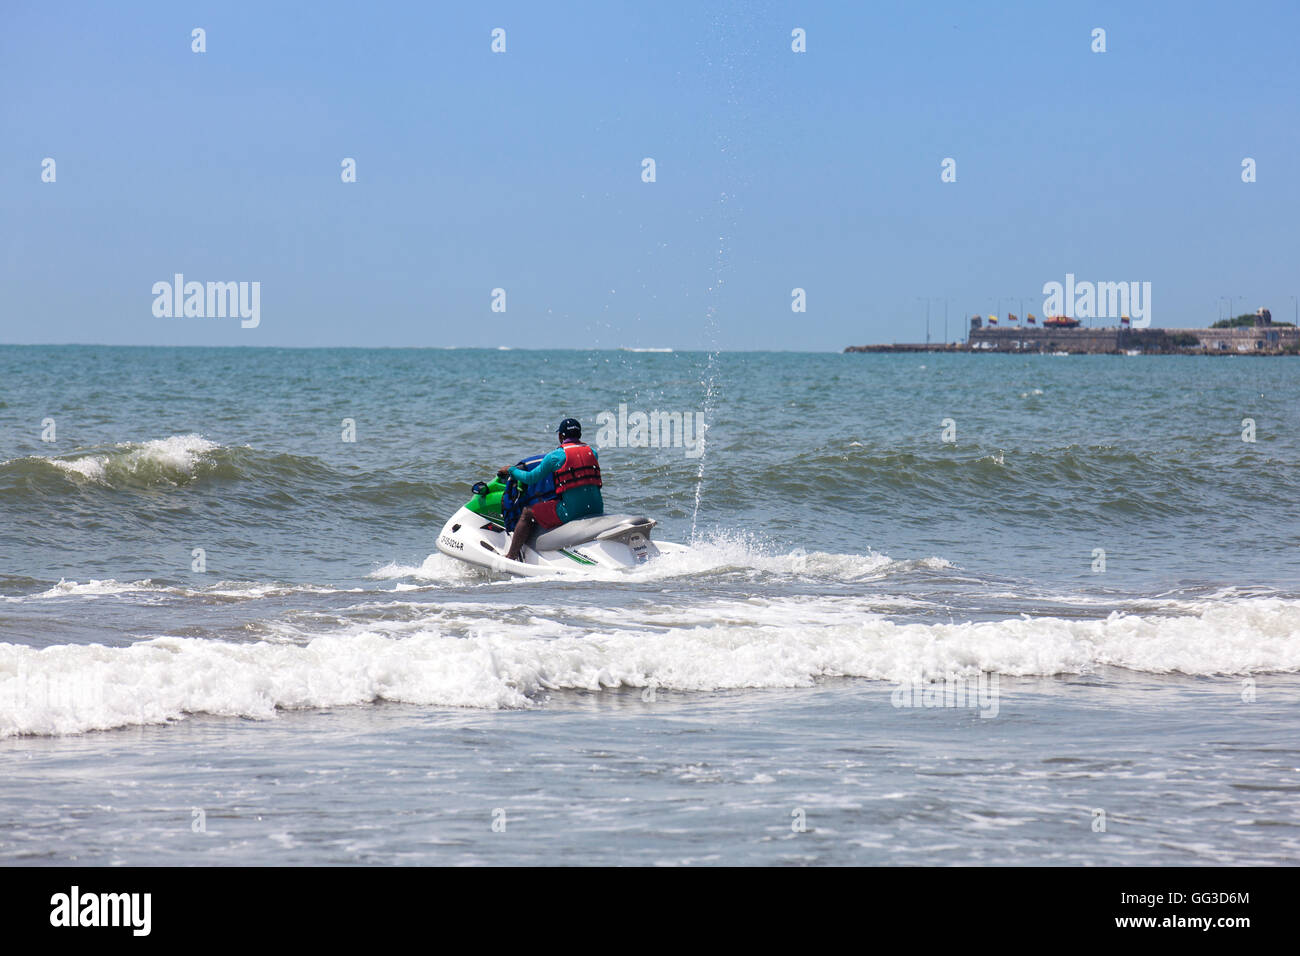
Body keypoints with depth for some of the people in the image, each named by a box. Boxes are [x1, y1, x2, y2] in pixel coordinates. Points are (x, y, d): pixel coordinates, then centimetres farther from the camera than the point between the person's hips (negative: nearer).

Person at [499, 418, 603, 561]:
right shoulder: (592, 452, 12)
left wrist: (511, 470, 19)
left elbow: (530, 478, 1)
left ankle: (512, 556, 8)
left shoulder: (556, 456, -4)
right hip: (597, 509, 6)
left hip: (571, 510, -6)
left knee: (527, 513, 9)